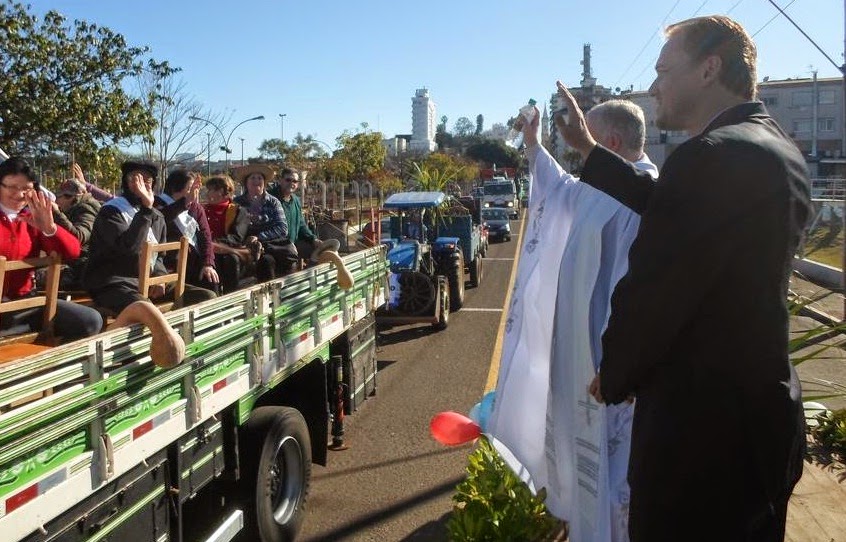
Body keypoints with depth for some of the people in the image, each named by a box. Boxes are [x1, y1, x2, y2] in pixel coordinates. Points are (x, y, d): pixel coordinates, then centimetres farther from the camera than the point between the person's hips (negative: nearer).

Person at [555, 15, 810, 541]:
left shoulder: (712, 156, -23)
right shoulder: (777, 149, 8)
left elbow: (652, 288, -21)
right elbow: (669, 210, 13)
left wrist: (613, 375, -3)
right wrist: (589, 150, 18)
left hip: (700, 421, -9)